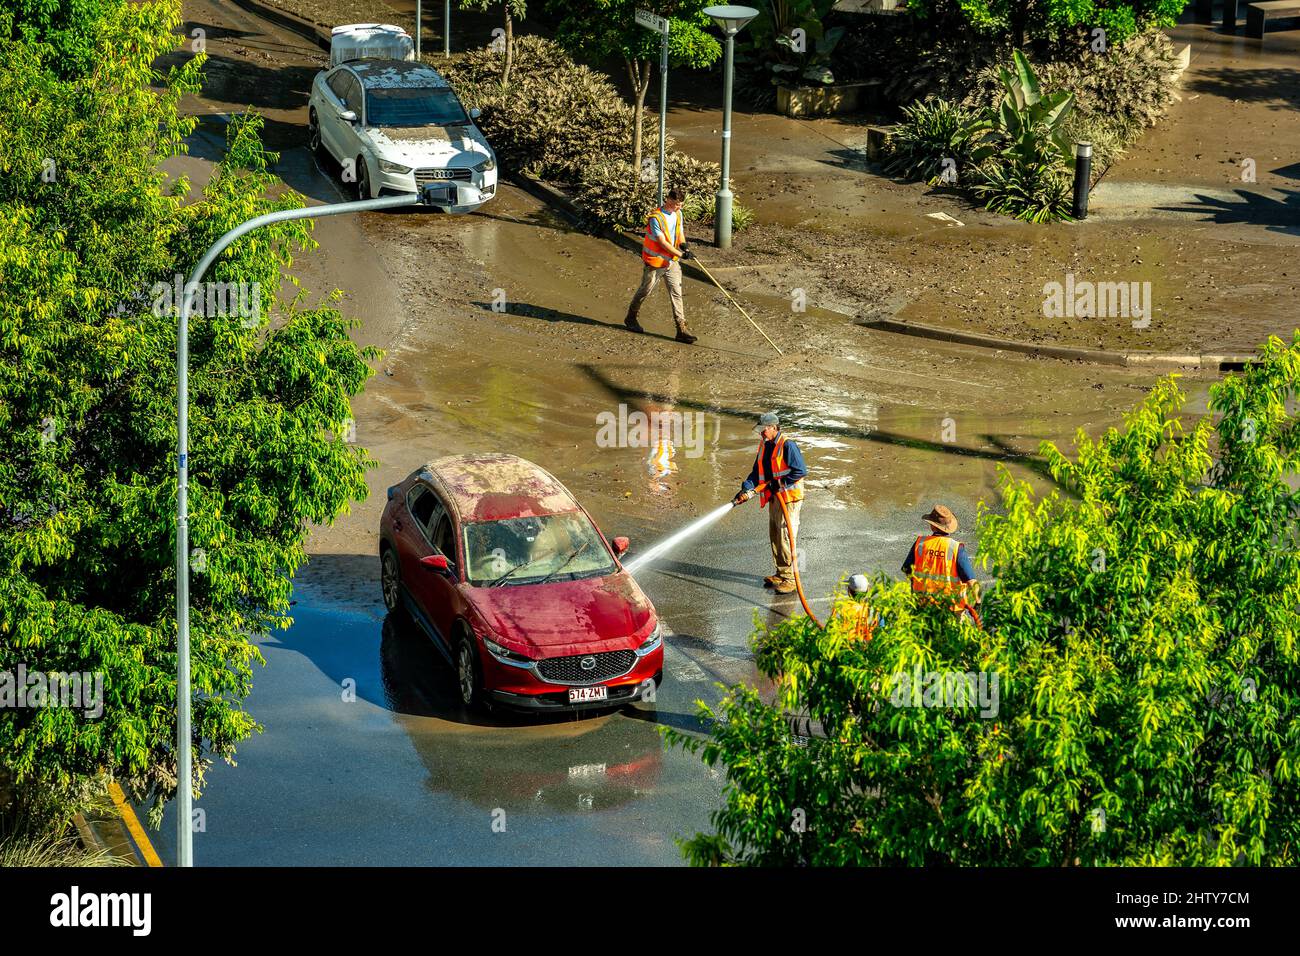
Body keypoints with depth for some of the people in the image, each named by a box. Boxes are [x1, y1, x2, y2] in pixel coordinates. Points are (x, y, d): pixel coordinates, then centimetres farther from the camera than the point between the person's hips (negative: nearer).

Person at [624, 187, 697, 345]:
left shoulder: (678, 214, 3)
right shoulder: (656, 217, -22)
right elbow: (662, 242, -24)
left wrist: (683, 243, -5)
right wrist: (680, 254, -26)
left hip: (672, 261, 6)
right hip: (655, 262, -6)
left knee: (676, 293, -2)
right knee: (645, 290, 9)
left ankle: (681, 329, -5)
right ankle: (631, 318, 33)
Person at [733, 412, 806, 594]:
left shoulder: (787, 445, -14)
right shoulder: (764, 446, 12)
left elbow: (800, 471, -18)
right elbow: (757, 472, 13)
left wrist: (780, 484, -17)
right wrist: (747, 489, -3)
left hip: (789, 498, -9)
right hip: (775, 497, 9)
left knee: (786, 537, -10)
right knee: (775, 537, 13)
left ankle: (790, 578, -7)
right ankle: (781, 574, 23)